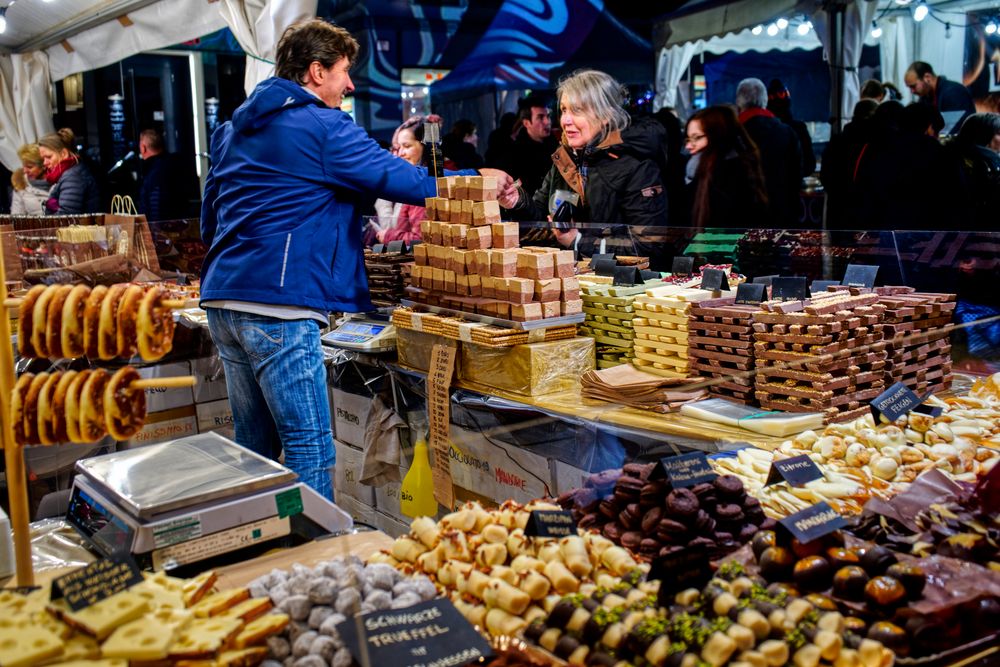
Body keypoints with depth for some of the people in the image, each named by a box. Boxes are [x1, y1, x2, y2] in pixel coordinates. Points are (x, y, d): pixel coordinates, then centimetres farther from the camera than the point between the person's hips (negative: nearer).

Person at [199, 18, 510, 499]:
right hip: (277, 304, -9)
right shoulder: (322, 127, -5)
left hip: (222, 299, 9)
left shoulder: (231, 130, 20)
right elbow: (402, 180, -4)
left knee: (253, 445, 17)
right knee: (310, 449, -4)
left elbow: (209, 220, 26)